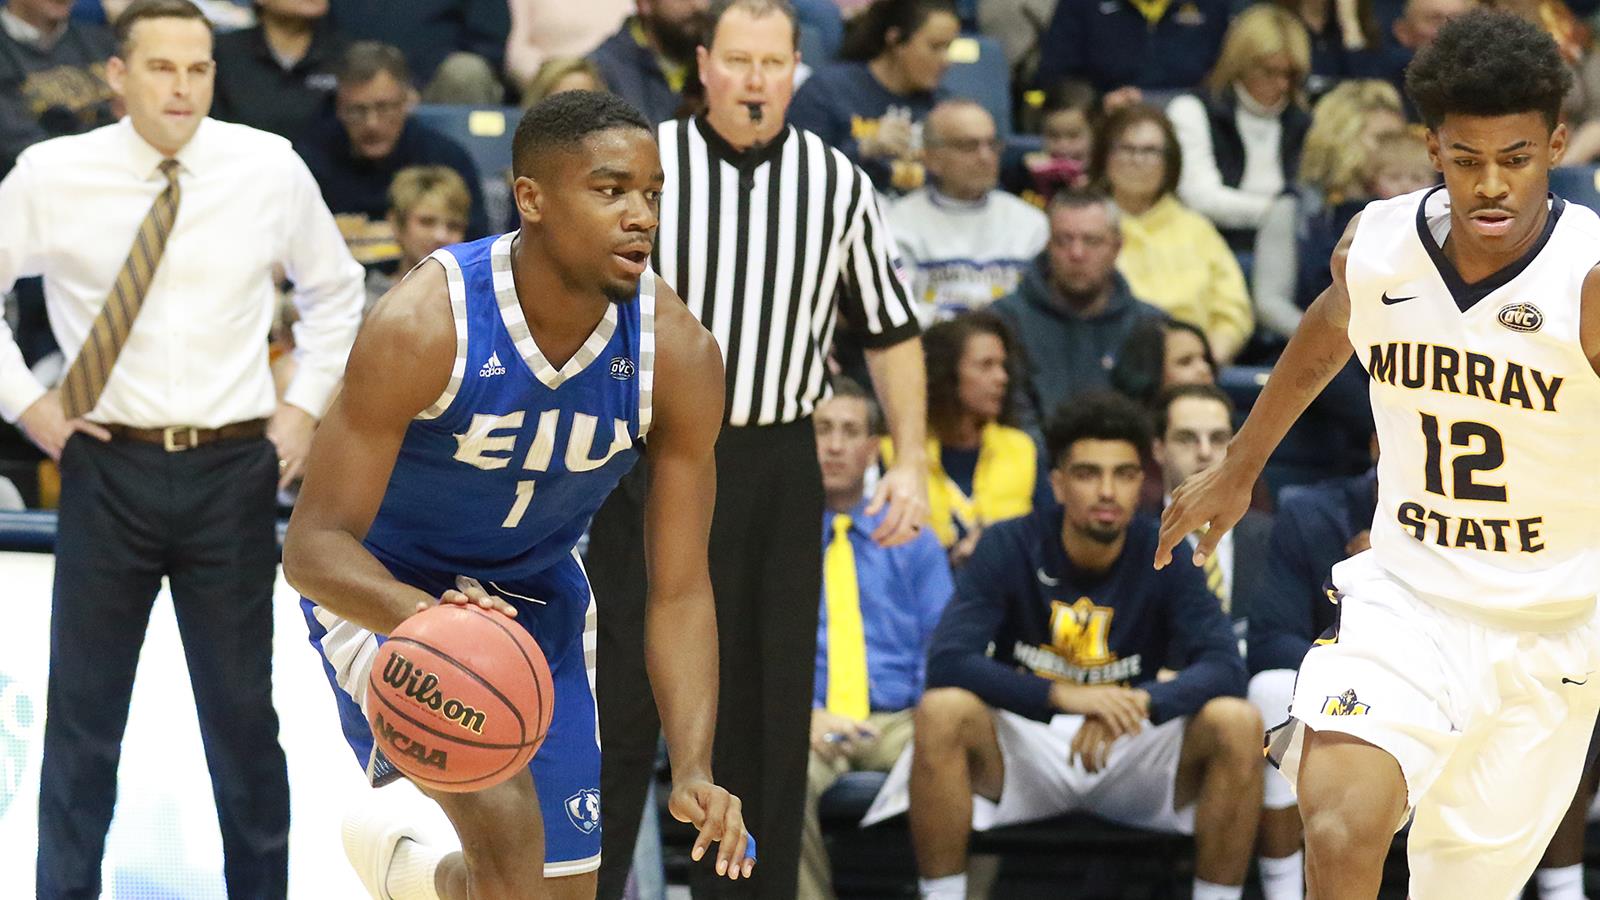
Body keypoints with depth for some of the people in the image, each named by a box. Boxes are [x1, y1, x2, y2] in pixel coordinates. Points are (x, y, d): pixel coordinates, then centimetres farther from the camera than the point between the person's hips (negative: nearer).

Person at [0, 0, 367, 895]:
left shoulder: (272, 170, -1)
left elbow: (336, 289, 16)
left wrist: (306, 404, 8)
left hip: (234, 470, 1)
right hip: (108, 466, -1)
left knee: (244, 714, 6)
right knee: (83, 714, 5)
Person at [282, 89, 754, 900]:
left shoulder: (678, 354, -20)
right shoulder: (425, 324, -32)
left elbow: (680, 590, -14)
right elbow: (312, 547, -30)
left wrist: (693, 773, -27)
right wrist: (418, 616, -52)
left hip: (533, 594, 5)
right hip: (386, 590, -5)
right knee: (506, 820, -30)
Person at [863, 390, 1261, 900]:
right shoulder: (1008, 548, -9)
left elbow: (1224, 667, -18)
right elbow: (947, 662, -23)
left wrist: (1141, 703, -38)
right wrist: (1064, 695, -37)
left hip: (1131, 753, 1)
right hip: (1025, 750, -1)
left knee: (1236, 723, -27)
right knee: (941, 712, -32)